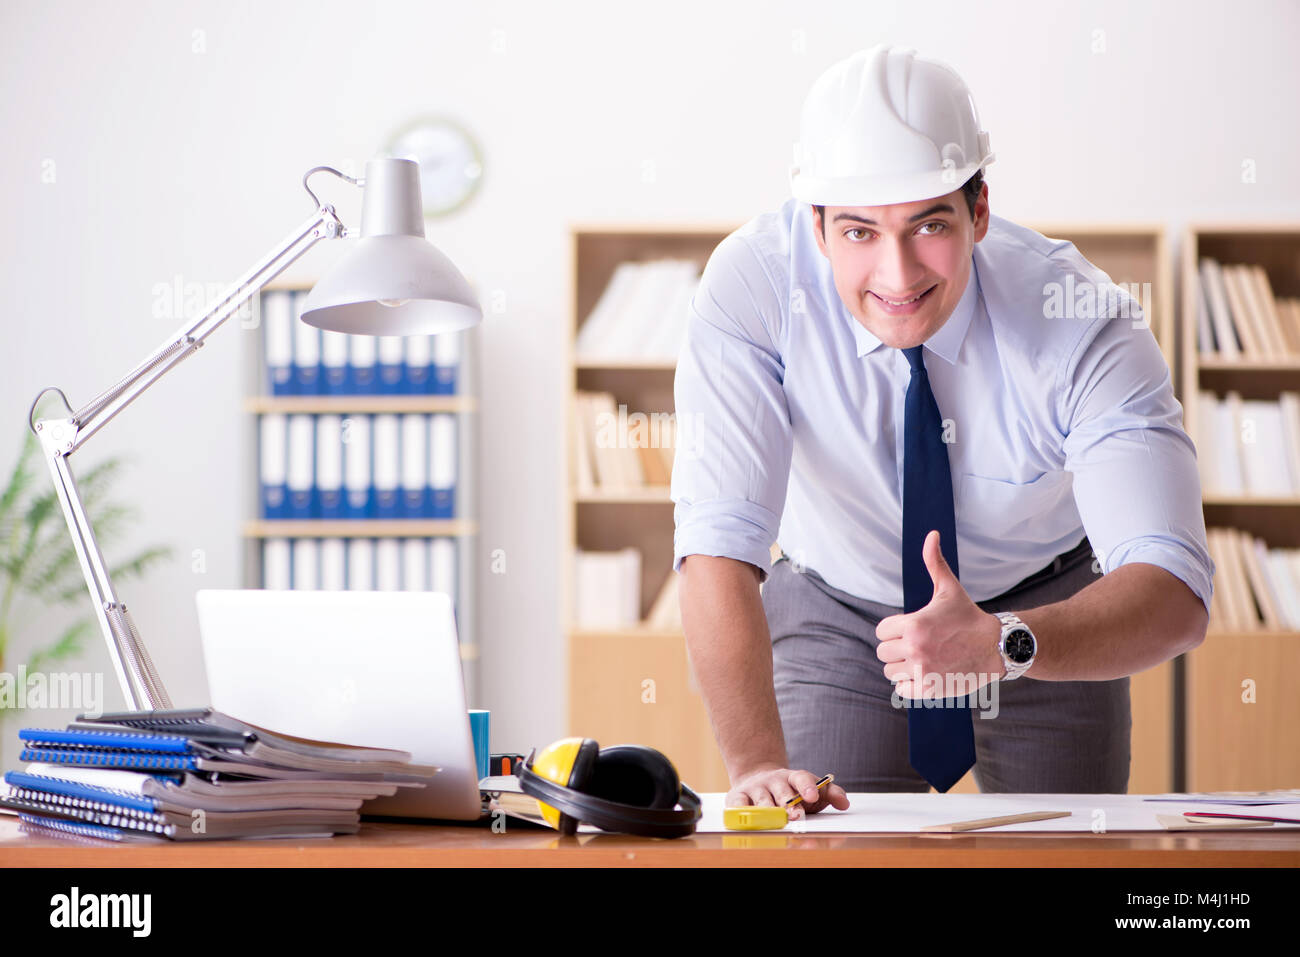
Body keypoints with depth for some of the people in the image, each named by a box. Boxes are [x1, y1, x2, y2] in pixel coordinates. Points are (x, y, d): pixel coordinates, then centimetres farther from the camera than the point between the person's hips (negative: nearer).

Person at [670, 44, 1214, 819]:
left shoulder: (1087, 328, -30)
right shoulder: (752, 283, -29)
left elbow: (1175, 593, -36)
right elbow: (719, 541, -34)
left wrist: (1001, 644, -54)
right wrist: (758, 763, -47)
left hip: (1044, 618, 1)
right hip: (836, 615, 0)